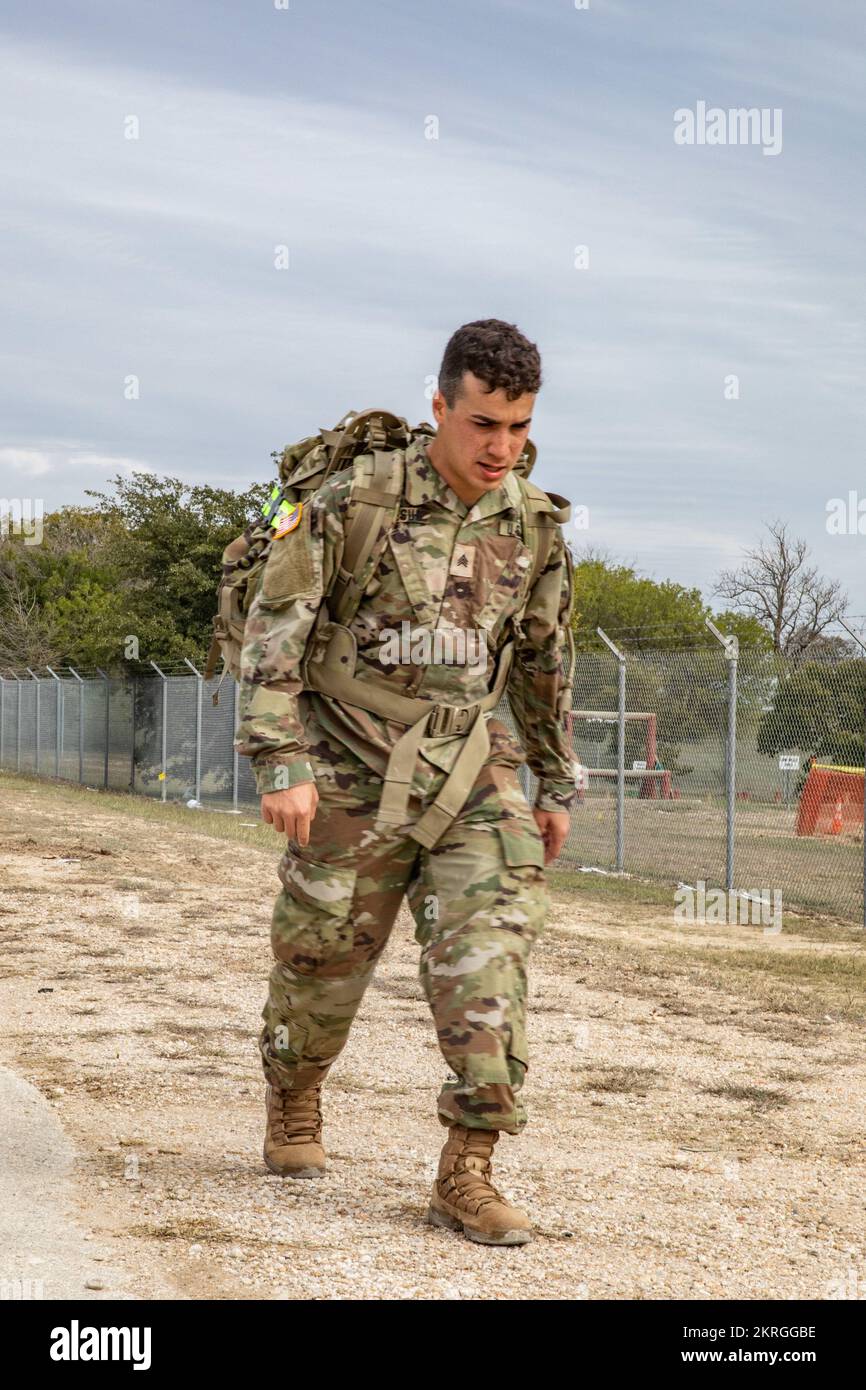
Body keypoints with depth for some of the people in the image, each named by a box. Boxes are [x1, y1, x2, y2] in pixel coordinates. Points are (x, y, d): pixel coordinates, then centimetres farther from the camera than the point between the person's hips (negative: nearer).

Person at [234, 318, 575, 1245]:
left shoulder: (534, 527, 1)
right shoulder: (355, 502, -12)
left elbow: (543, 664, 14)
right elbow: (273, 632, -10)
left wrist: (556, 787, 18)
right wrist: (281, 763, -17)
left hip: (470, 769, 3)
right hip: (354, 772, -2)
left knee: (490, 942, -14)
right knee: (323, 955, 10)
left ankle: (467, 1170, -9)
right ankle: (293, 1109, 38)